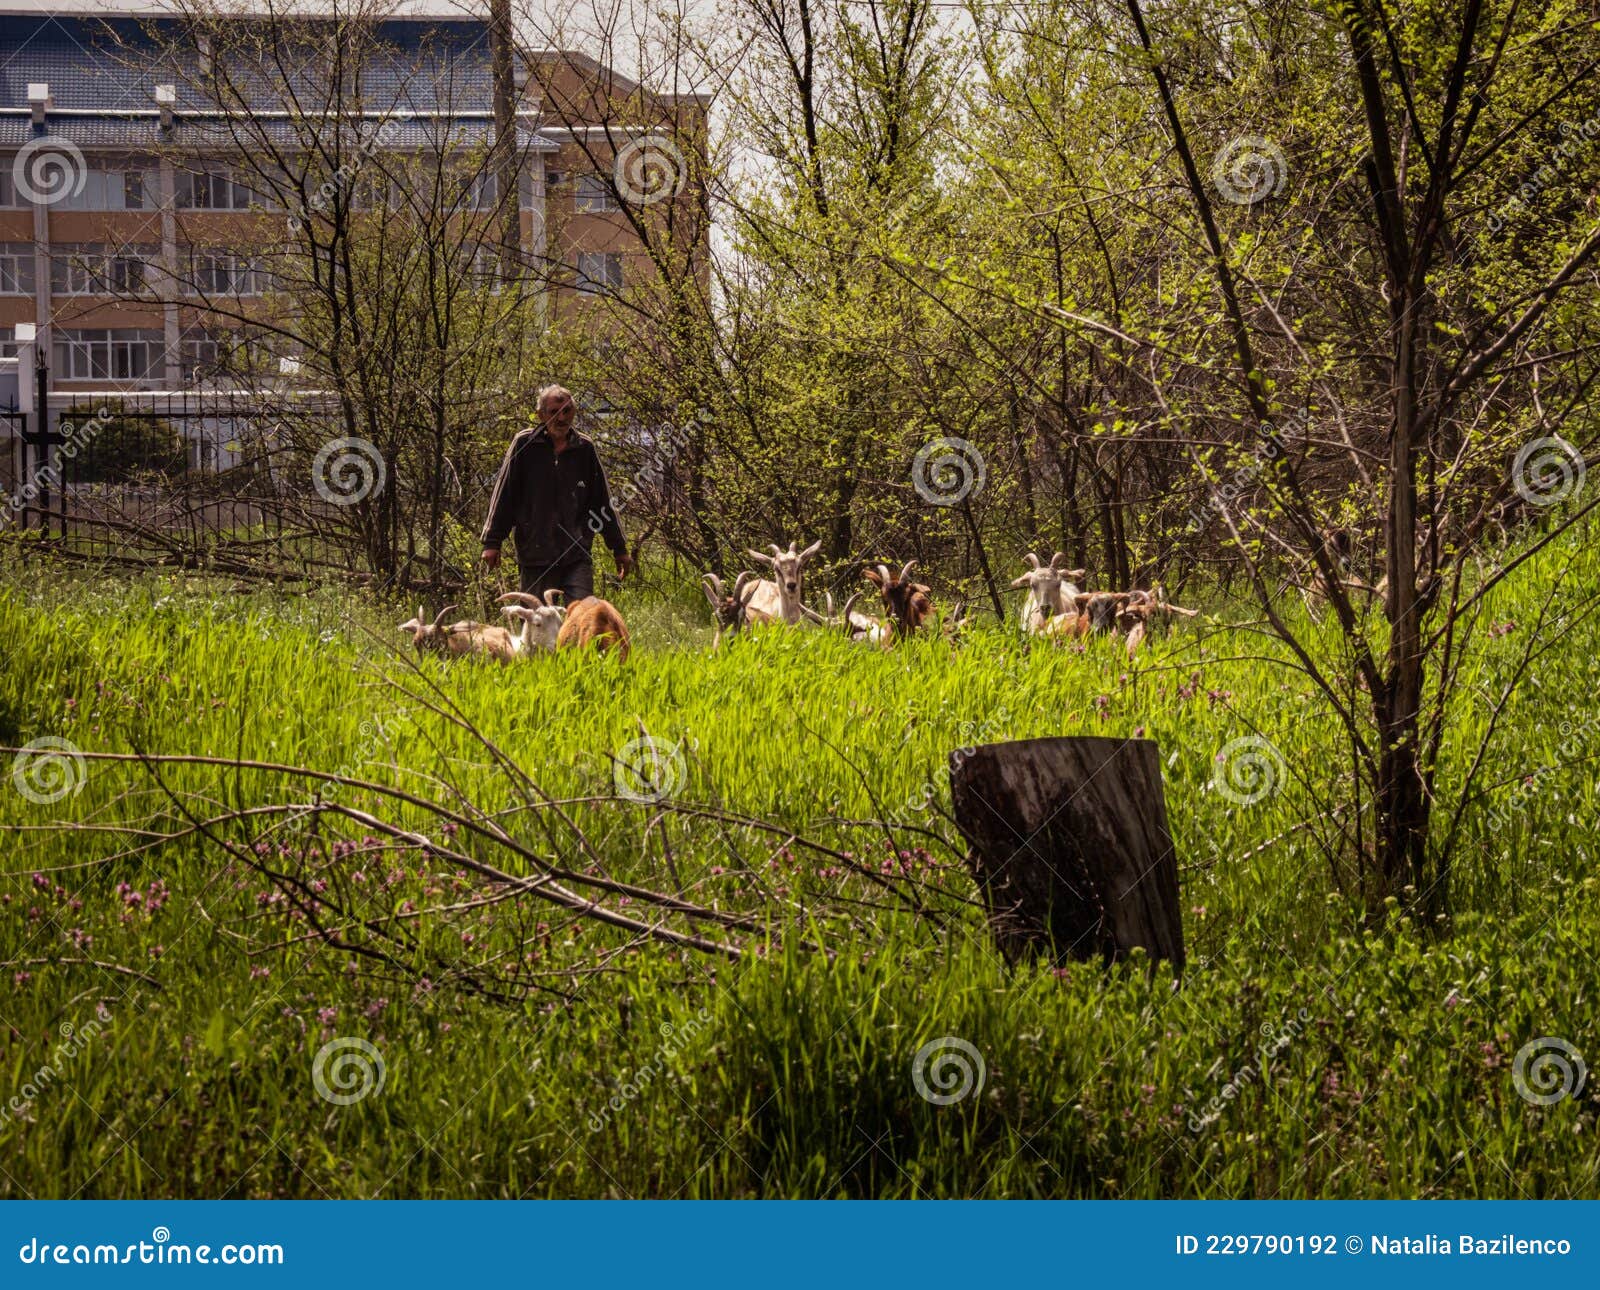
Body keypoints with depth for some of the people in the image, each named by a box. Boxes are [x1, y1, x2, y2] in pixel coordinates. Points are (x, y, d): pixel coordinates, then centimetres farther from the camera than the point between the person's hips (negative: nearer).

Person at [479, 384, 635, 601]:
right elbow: (503, 495, 3)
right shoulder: (525, 444, 1)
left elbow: (602, 502, 16)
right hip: (535, 556, -1)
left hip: (577, 555, 1)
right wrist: (492, 541, -2)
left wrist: (619, 548, 18)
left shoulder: (584, 448, 8)